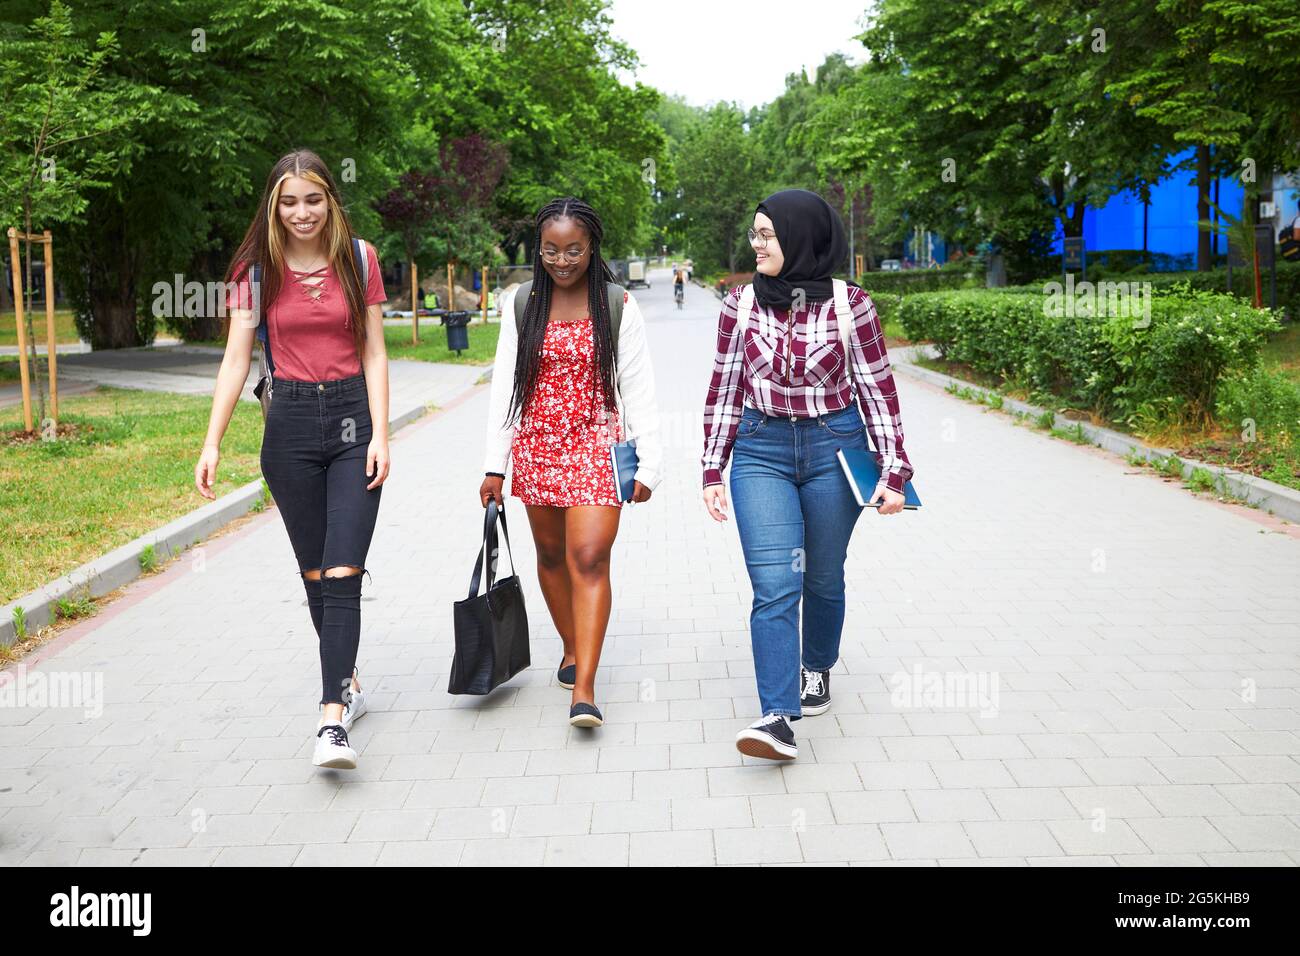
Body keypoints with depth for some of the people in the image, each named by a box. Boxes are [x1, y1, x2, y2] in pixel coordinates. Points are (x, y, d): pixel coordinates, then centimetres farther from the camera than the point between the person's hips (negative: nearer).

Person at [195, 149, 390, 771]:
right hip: (290, 422, 2)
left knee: (342, 571, -11)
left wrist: (380, 435, -7)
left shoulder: (359, 258, 1)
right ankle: (347, 680, 27)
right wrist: (212, 443, -7)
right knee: (314, 572, 9)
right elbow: (236, 359, 1)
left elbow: (373, 353, 1)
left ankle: (332, 718, -14)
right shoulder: (256, 269, 2)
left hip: (353, 417, -1)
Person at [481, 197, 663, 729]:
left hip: (596, 446, -3)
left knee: (589, 559, -13)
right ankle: (572, 650, 35)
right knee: (551, 554, 14)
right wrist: (495, 465, 4)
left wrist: (648, 466, -3)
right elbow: (504, 386, 7)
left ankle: (584, 690, -14)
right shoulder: (522, 304, 4)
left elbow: (638, 391, 0)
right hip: (535, 446, 3)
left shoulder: (619, 306, -2)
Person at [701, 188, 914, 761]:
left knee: (823, 578, 14)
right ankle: (778, 716, -11)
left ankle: (816, 670, 40)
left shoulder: (848, 305, -6)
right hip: (761, 453, 1)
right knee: (774, 586, -10)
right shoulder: (741, 304, 0)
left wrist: (893, 469, -5)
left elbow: (877, 390, -1)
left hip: (834, 450, 0)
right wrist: (712, 470, 4)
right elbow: (725, 389, 5)